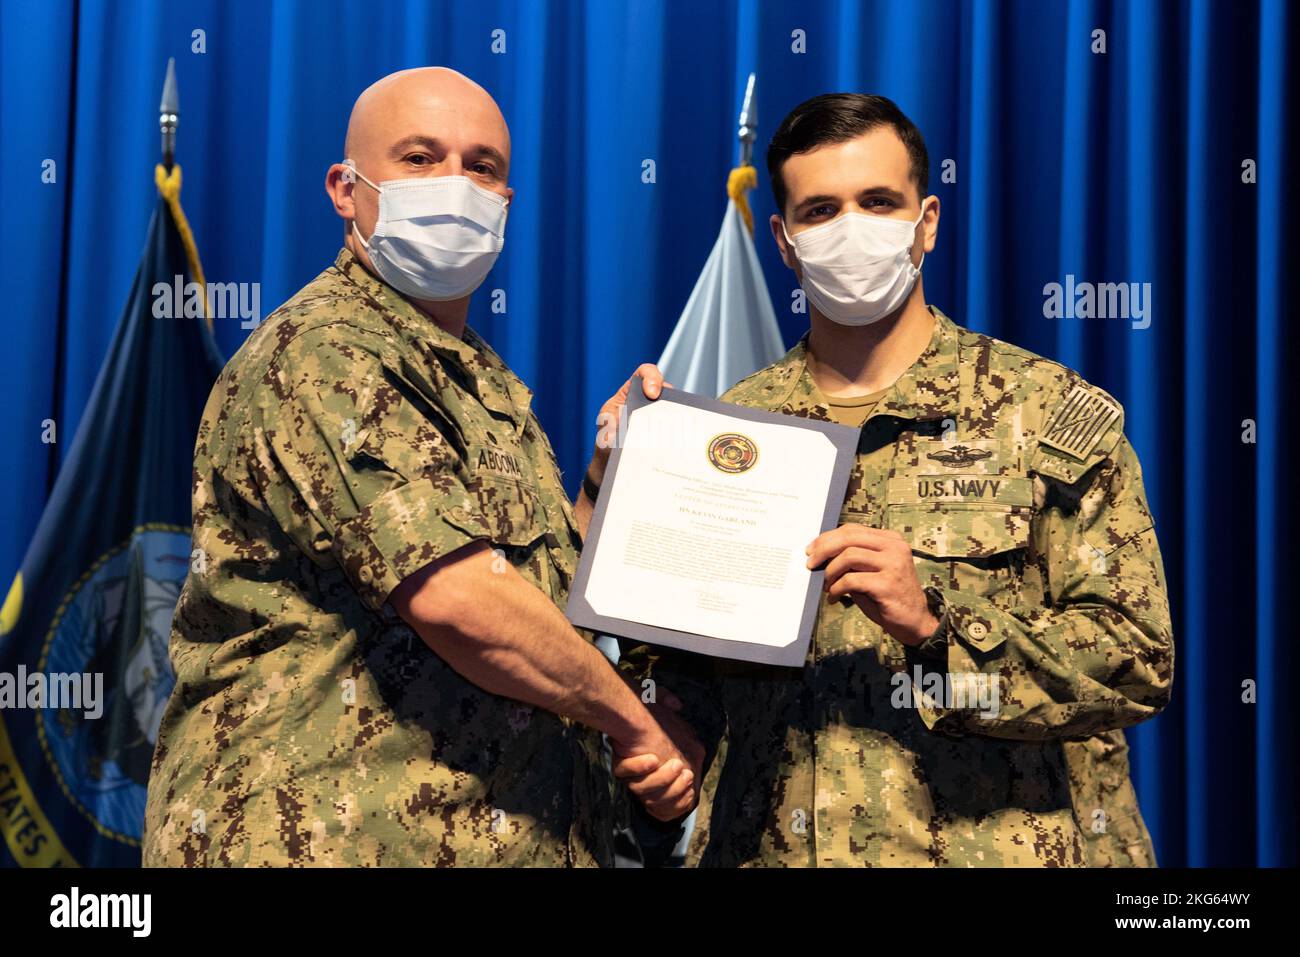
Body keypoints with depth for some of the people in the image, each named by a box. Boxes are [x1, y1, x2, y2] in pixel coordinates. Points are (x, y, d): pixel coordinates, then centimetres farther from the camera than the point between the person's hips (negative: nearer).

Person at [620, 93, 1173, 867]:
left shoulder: (1053, 415, -3)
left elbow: (1139, 662, -9)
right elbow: (675, 664, 12)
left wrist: (934, 622, -20)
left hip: (1001, 846, -2)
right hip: (769, 847, 3)